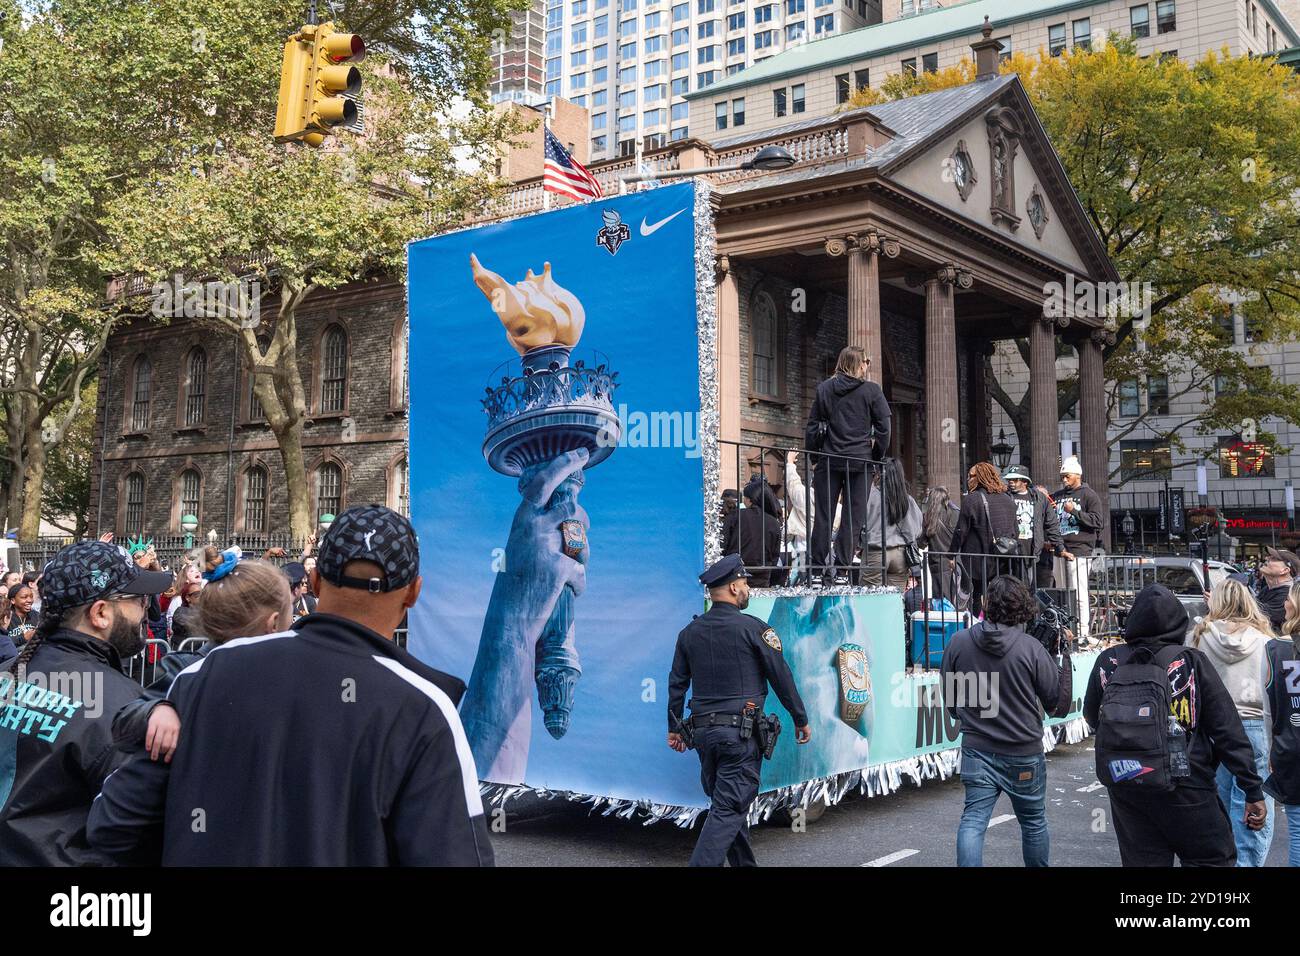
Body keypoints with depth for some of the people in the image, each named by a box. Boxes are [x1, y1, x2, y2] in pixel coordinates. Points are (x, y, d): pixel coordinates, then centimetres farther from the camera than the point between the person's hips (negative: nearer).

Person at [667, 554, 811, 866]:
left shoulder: (689, 632, 8)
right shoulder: (754, 628, -8)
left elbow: (677, 684, 11)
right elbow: (781, 677, -3)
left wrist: (674, 729, 20)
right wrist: (801, 720, 6)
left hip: (703, 732, 6)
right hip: (740, 732, -6)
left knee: (728, 804, 17)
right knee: (729, 810, -5)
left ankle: (744, 863, 26)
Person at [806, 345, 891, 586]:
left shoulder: (824, 389, 7)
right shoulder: (872, 390, 0)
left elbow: (812, 426, 7)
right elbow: (883, 428, -2)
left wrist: (815, 459, 12)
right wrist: (877, 457, 8)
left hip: (829, 460, 2)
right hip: (859, 461, -2)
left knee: (823, 515, 5)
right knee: (852, 517, 2)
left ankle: (817, 570, 3)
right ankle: (842, 570, -1)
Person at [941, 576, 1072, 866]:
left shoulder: (958, 643, -7)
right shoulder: (1031, 648, -15)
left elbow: (949, 702, 3)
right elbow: (1059, 705, -6)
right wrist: (1065, 654, 0)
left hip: (977, 751, 1)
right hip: (1024, 755, -1)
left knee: (973, 819, 3)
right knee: (1034, 823, 17)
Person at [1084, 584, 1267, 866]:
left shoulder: (1108, 661, -4)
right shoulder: (1192, 662, -11)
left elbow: (1092, 719, 11)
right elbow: (1228, 730, -9)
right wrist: (1253, 790, -5)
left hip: (1125, 789, 3)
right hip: (1185, 789, -3)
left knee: (1140, 859, 12)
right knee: (1214, 857, 10)